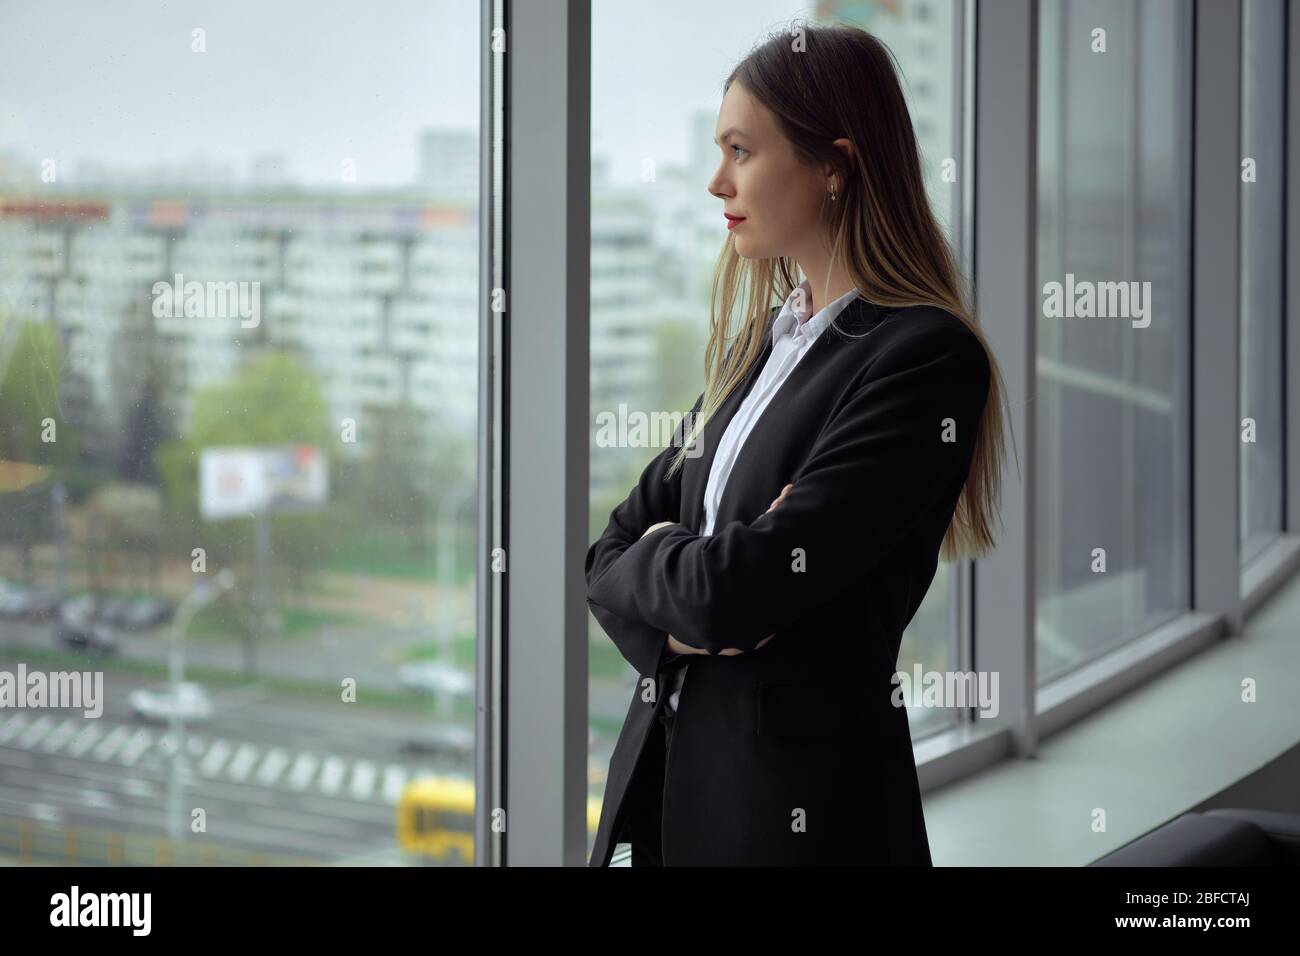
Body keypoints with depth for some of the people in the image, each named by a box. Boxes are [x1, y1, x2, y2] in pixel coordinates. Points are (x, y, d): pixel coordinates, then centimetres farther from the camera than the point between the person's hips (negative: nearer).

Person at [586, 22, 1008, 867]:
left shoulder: (928, 358, -16)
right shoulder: (760, 344, 10)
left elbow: (737, 590, -23)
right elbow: (612, 555, 9)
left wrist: (651, 557, -2)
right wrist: (674, 613, -11)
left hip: (802, 803, -7)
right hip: (667, 772, 7)